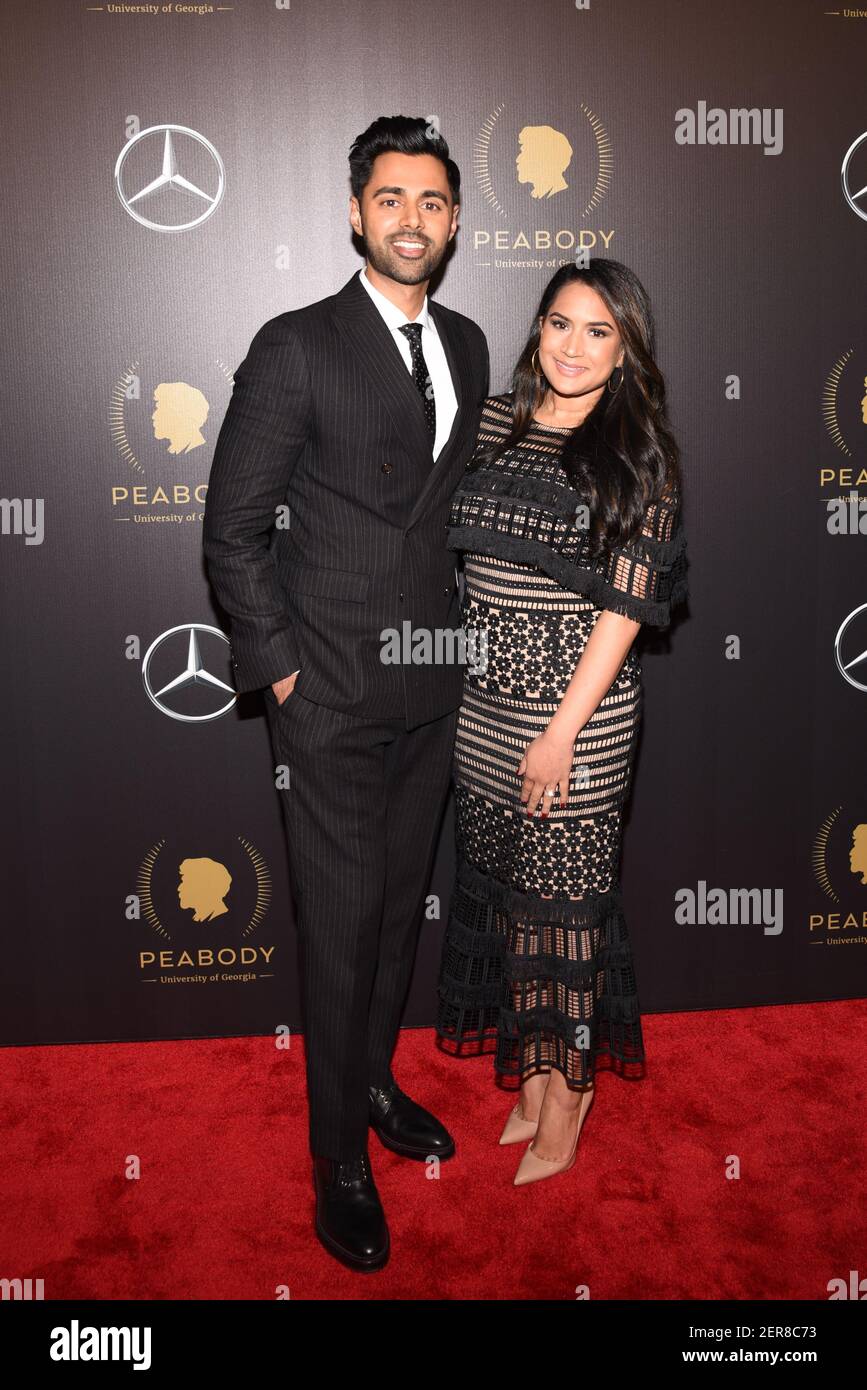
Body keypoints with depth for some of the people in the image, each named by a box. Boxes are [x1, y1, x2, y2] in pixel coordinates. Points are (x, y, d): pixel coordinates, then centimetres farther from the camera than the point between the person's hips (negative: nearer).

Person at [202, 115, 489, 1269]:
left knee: (402, 903, 17)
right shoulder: (297, 346, -8)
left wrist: (465, 626, 11)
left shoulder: (467, 345, 11)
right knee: (342, 924, 3)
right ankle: (340, 1161, 22)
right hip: (335, 690, -5)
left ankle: (375, 1079, 40)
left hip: (434, 684, 6)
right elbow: (234, 527, -8)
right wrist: (276, 666, -10)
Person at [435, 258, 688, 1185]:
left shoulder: (639, 457, -6)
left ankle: (569, 1084, 26)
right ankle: (530, 1069, 32)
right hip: (479, 702, 5)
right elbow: (451, 550, 12)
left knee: (564, 895, 4)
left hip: (578, 706, -5)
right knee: (499, 884, 13)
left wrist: (563, 731, -15)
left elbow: (625, 604, -11)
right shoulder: (492, 422, 6)